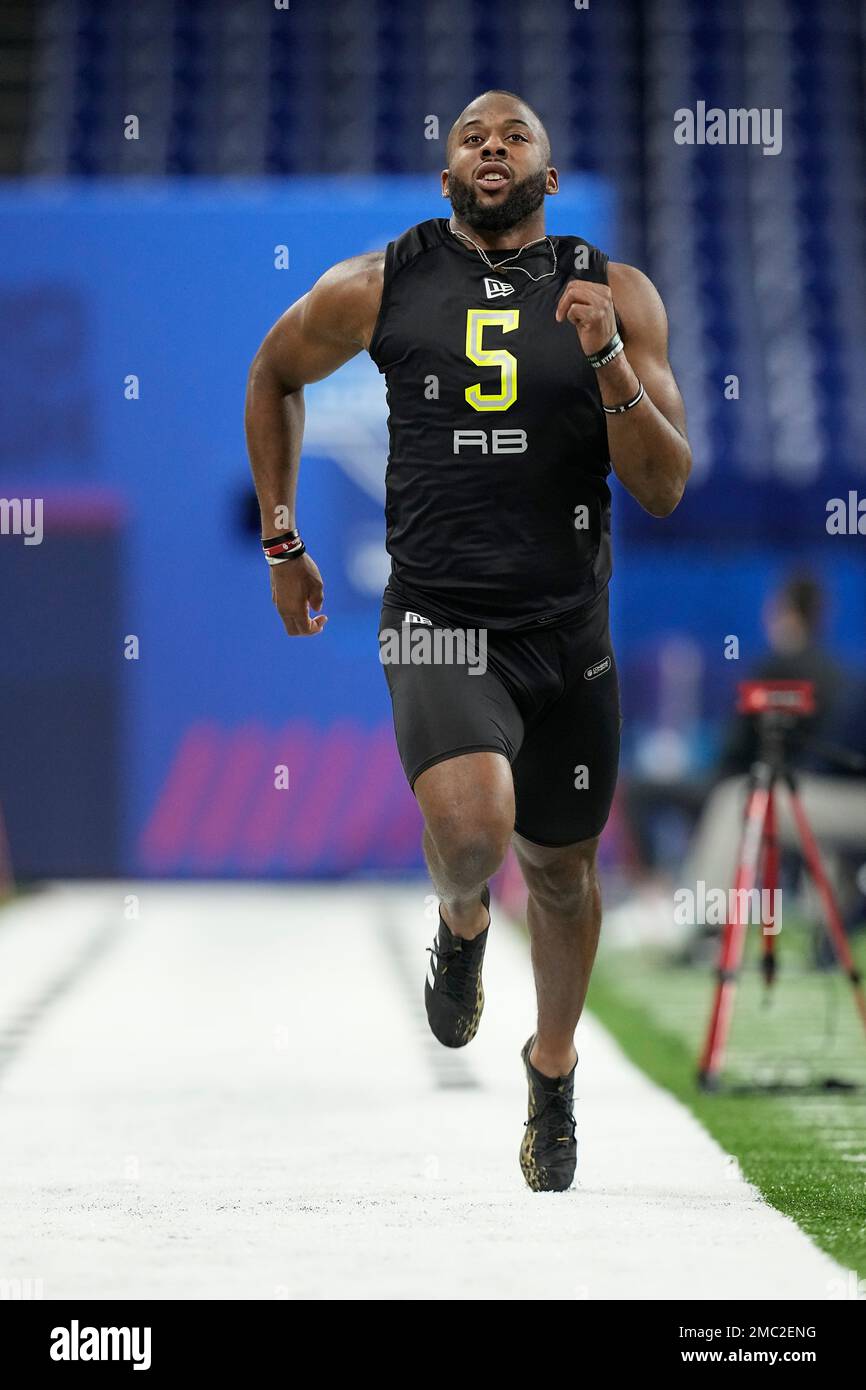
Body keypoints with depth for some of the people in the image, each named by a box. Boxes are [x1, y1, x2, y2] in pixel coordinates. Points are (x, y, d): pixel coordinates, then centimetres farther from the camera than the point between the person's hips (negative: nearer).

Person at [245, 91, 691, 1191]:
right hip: (438, 619, -2)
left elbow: (664, 490, -5)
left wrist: (607, 362, -21)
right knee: (469, 823, -28)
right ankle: (461, 925, 10)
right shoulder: (374, 290, -2)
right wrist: (281, 543, 16)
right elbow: (274, 375, 17)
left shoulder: (616, 296, -2)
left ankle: (553, 1072, 43)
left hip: (568, 627, 2)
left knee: (561, 867, 16)